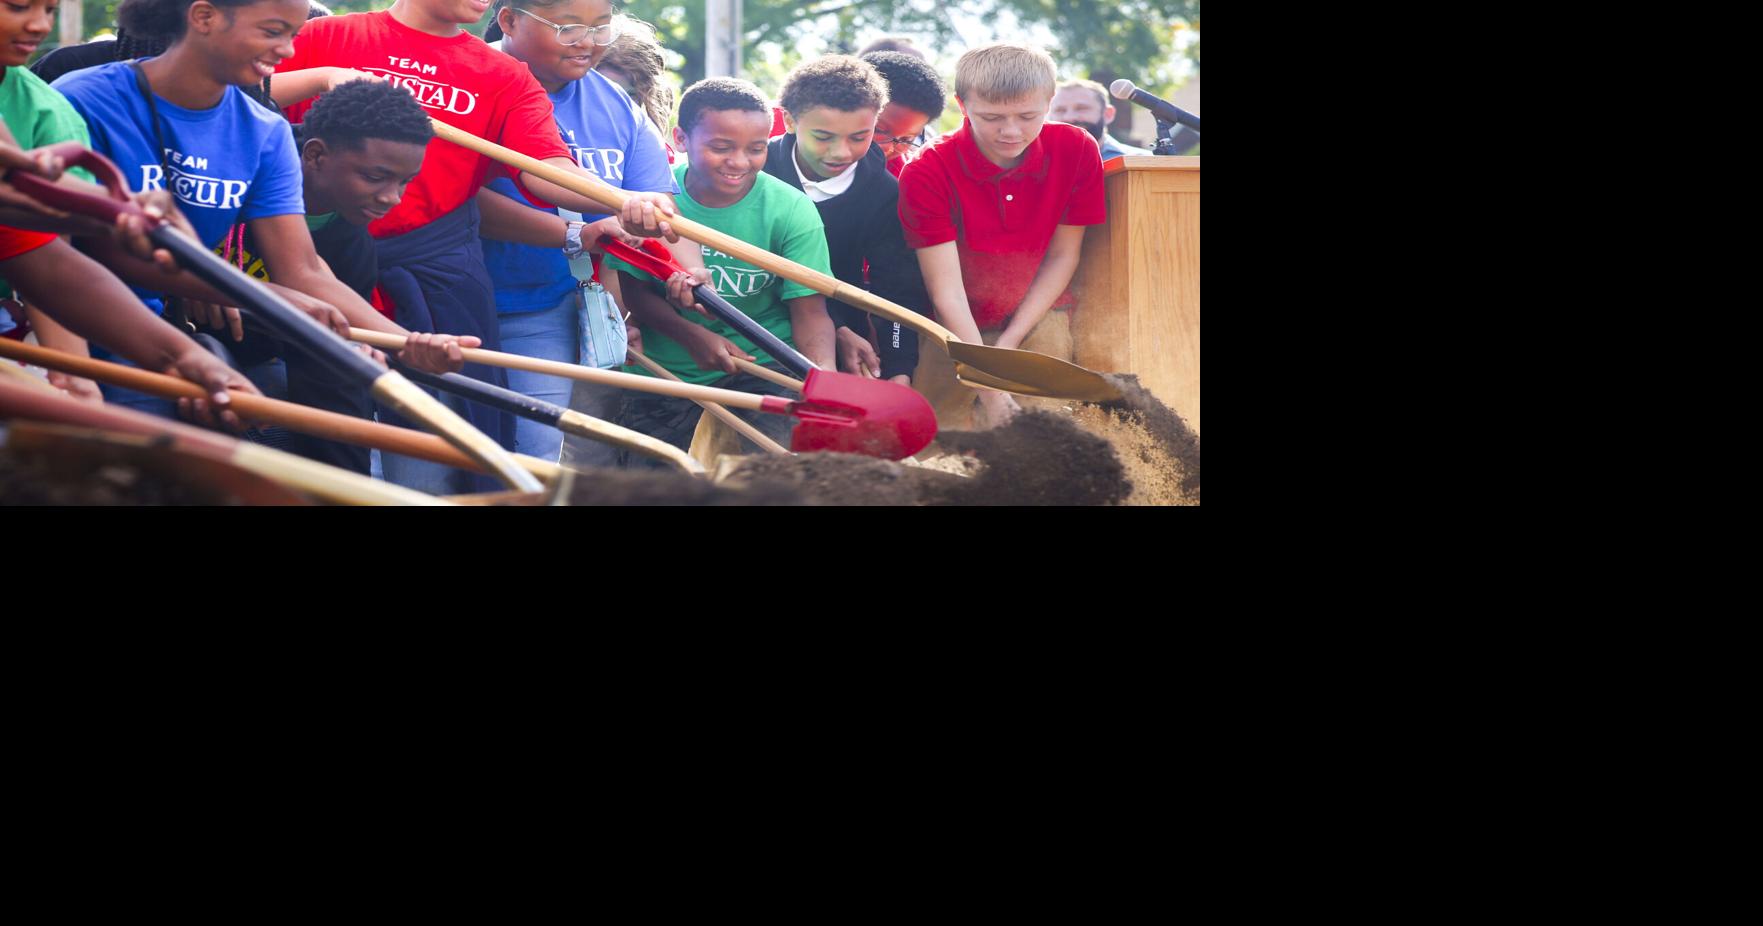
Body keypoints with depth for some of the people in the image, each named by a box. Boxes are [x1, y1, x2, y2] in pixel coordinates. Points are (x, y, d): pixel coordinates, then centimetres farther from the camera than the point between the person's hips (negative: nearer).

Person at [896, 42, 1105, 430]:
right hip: (955, 329, -2)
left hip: (1037, 317, 2)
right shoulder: (927, 174, -20)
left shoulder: (1077, 151, -12)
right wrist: (989, 388, -31)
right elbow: (947, 291, -23)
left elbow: (1062, 256, -3)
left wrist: (1010, 341, -12)